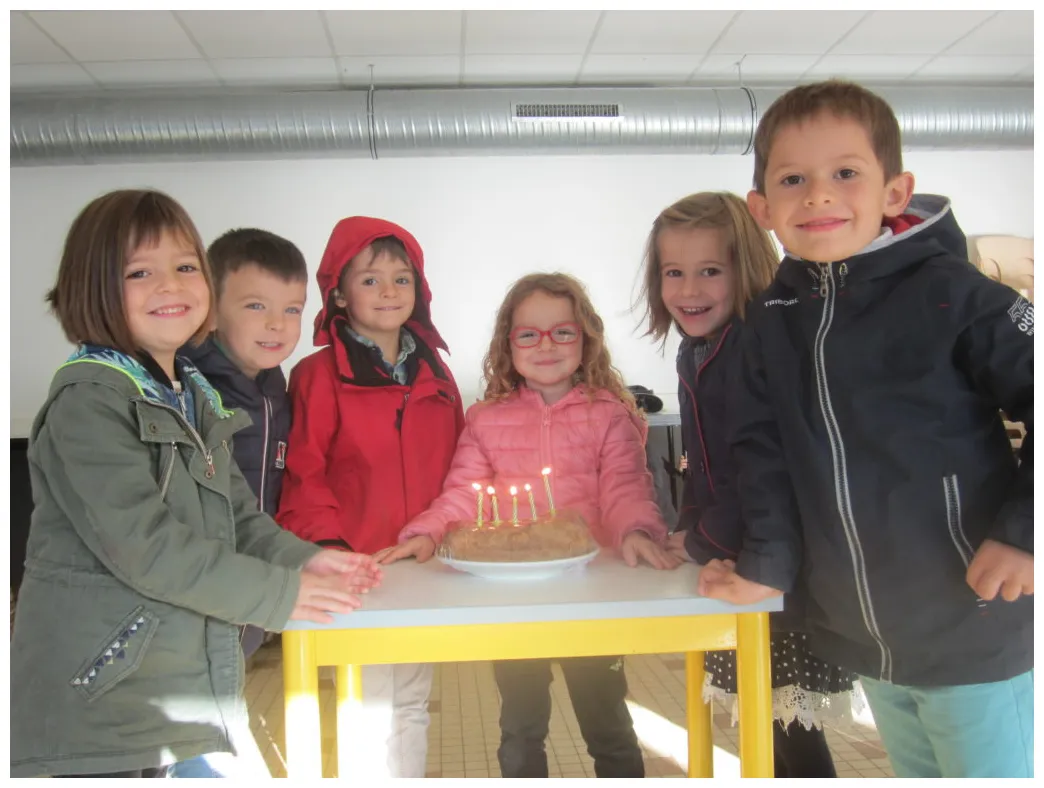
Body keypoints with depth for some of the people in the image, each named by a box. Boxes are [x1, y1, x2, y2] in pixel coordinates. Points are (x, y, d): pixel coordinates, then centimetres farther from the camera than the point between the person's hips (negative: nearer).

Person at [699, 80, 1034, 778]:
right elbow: (765, 448, 5)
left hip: (976, 633, -5)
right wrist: (768, 562, -2)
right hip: (862, 639, 5)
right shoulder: (773, 320, 3)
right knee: (915, 770, 23)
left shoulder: (949, 294, -12)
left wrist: (1025, 533, -16)